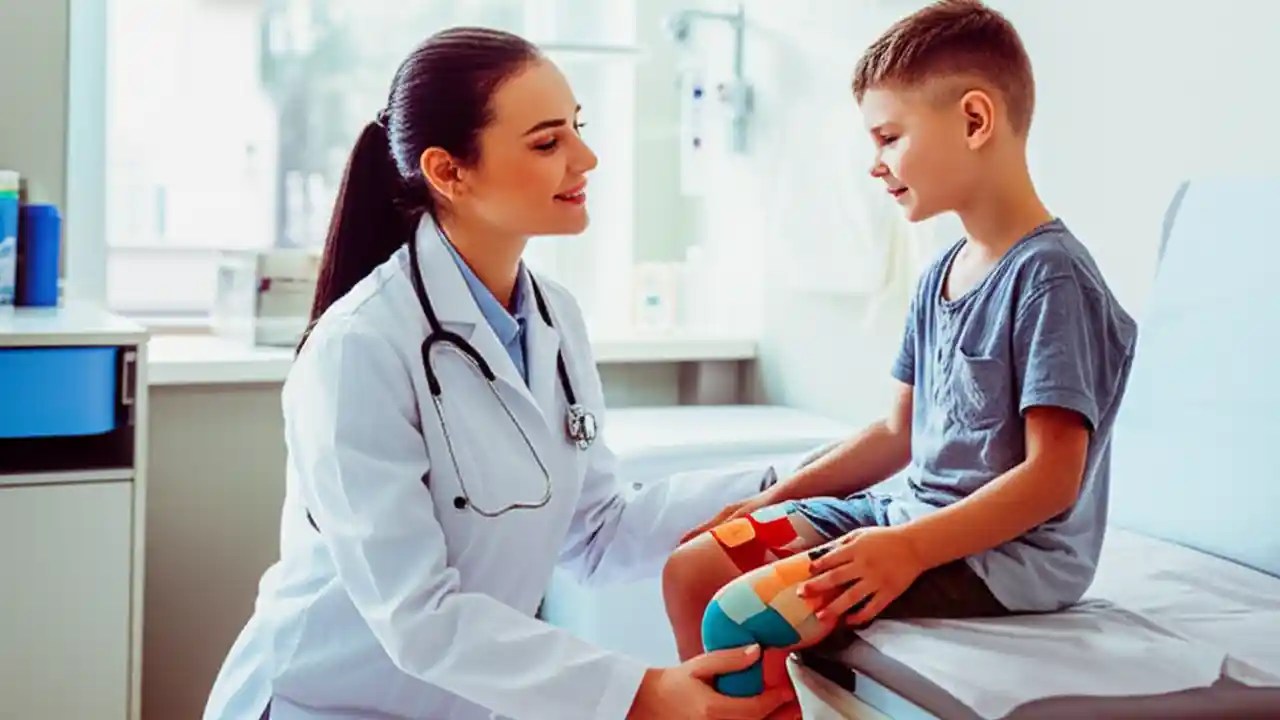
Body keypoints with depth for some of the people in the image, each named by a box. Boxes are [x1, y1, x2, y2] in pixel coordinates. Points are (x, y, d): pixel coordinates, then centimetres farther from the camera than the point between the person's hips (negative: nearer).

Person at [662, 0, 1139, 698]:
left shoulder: (1051, 277, -16)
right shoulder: (940, 275, 10)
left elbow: (1053, 477, -20)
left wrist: (912, 547, -27)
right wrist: (776, 497, 12)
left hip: (1002, 552, -9)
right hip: (912, 510, 9)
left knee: (741, 619, -22)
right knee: (692, 570, 4)